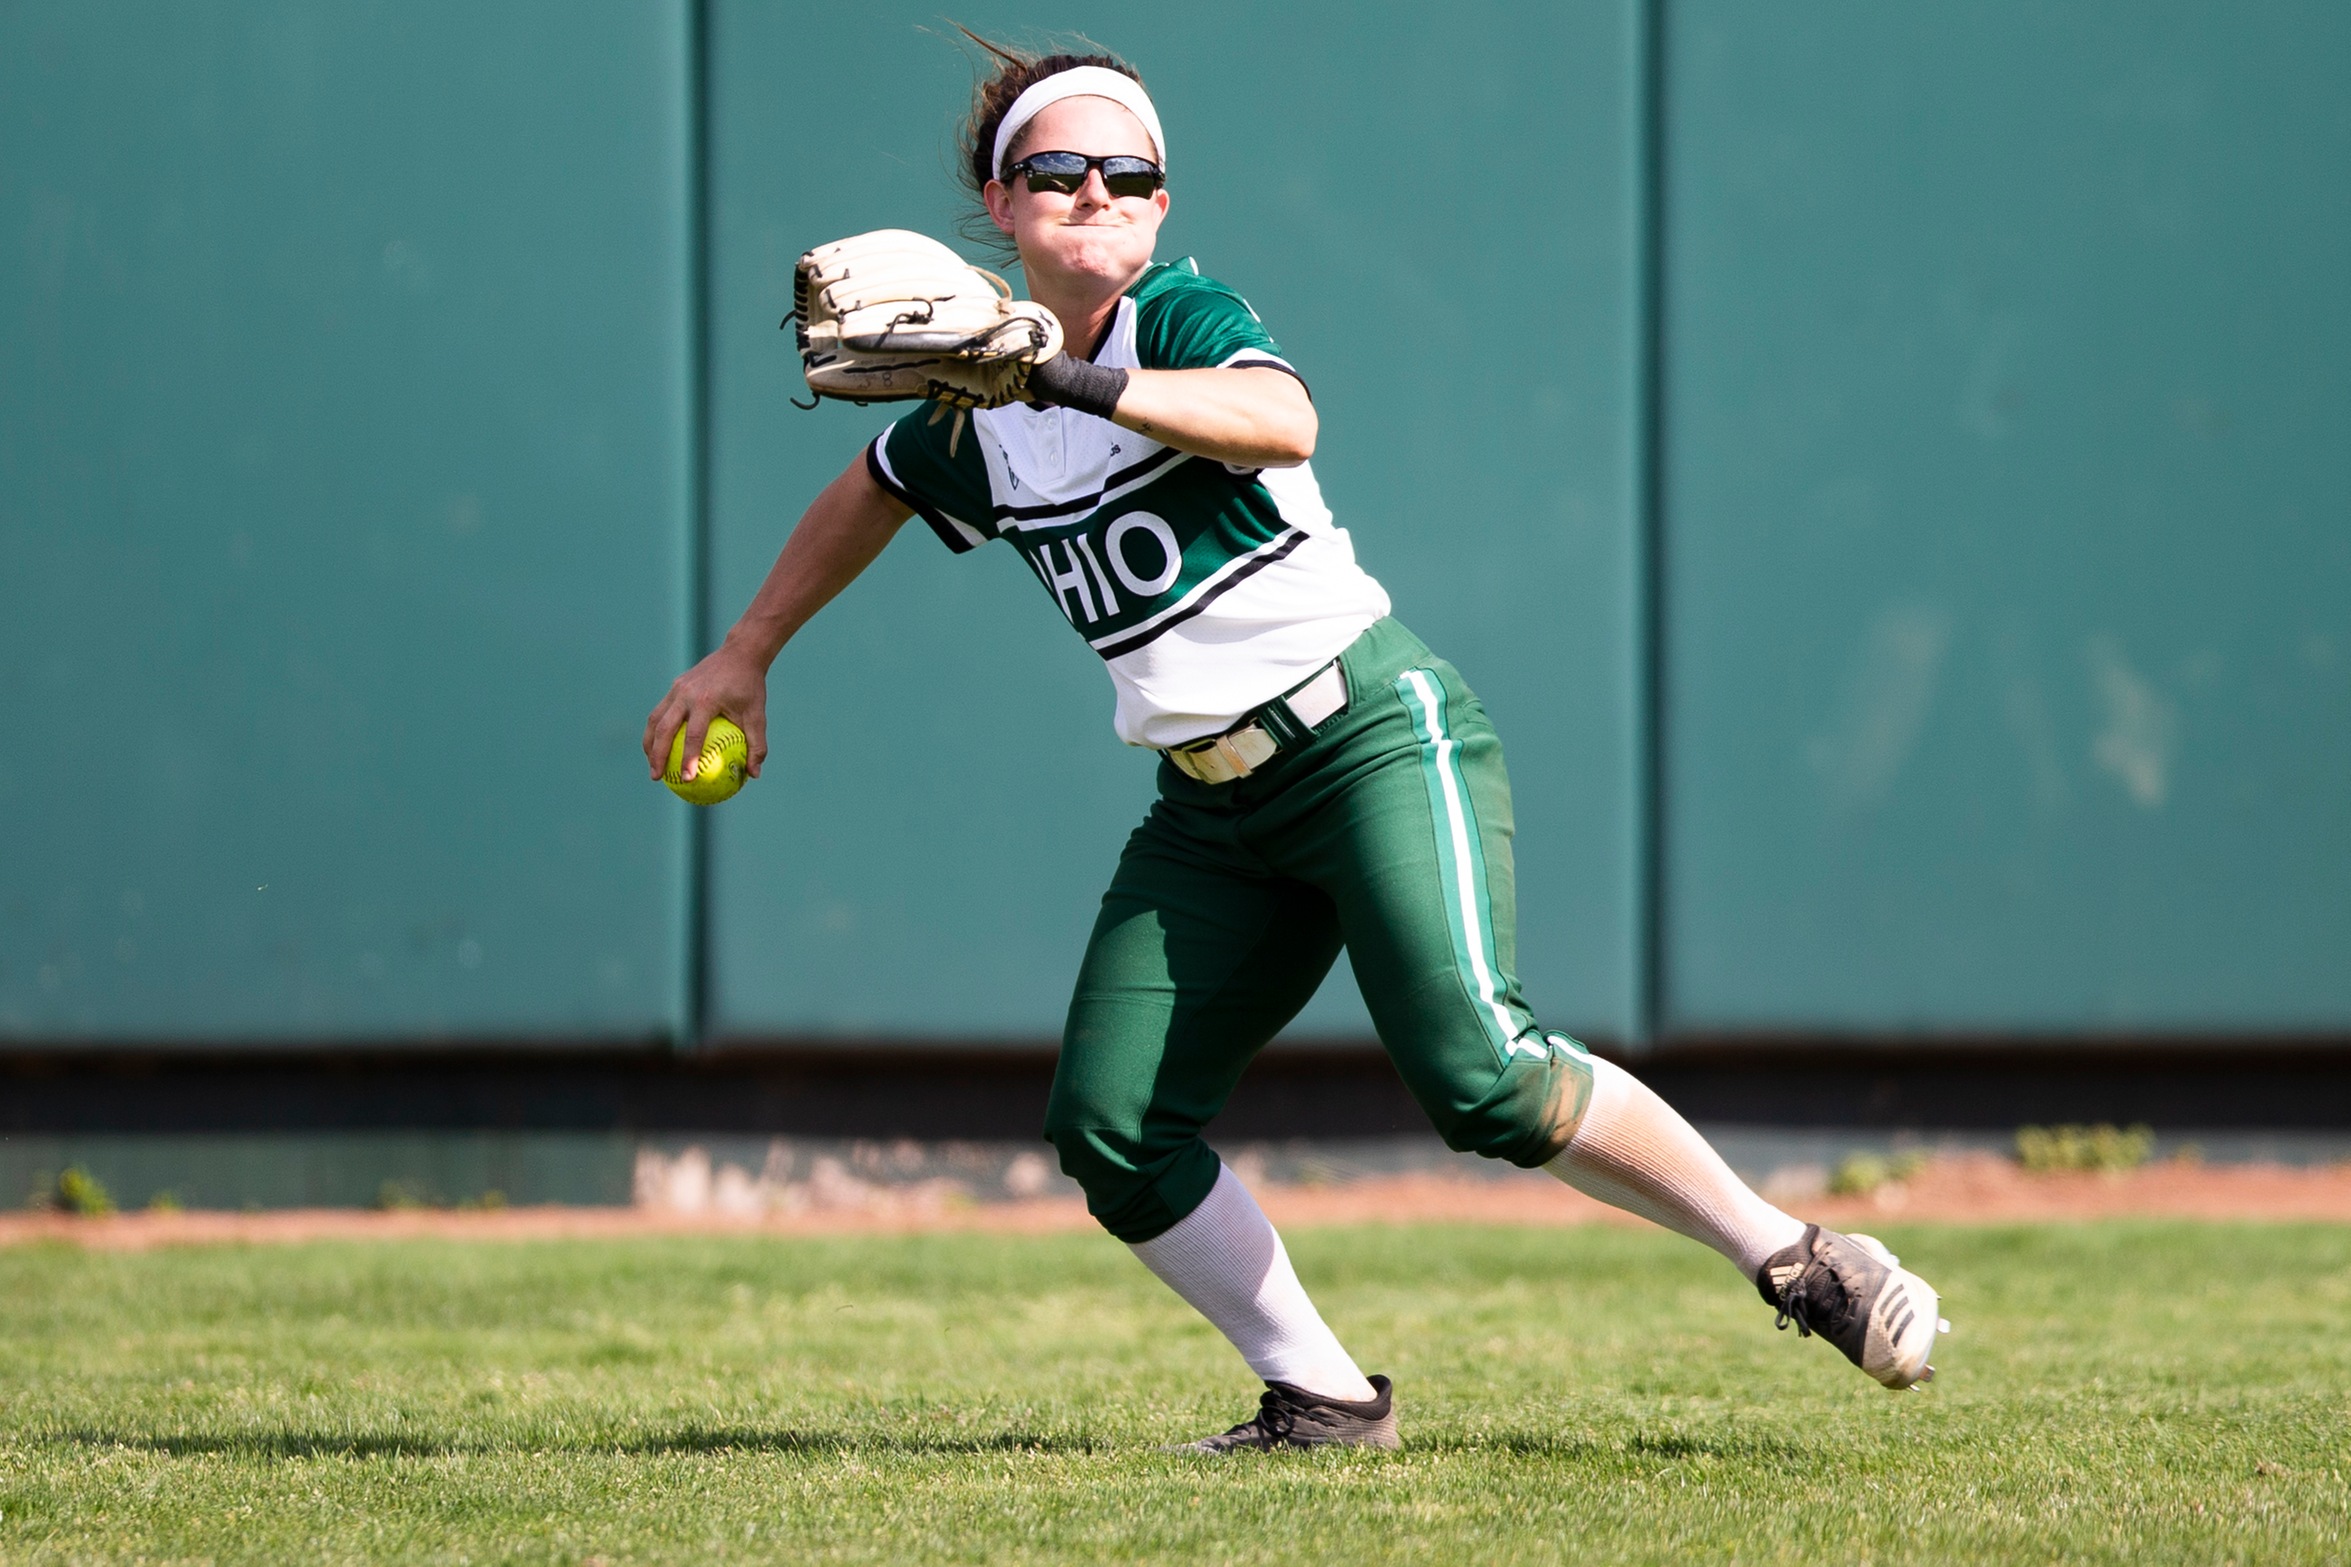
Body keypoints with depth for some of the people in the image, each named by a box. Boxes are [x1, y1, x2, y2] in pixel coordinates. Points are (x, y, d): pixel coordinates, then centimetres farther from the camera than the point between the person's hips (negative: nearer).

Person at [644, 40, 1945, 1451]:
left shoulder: (1182, 317, -9)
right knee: (1111, 1130, -6)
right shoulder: (977, 410, 9)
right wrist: (747, 655, 38)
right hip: (1212, 808, 7)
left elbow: (1284, 421, -33)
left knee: (1477, 1072, -25)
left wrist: (1083, 386, -44)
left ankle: (1792, 1257, -13)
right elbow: (870, 492, 32)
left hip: (1378, 737, -7)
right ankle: (1325, 1402, 4)